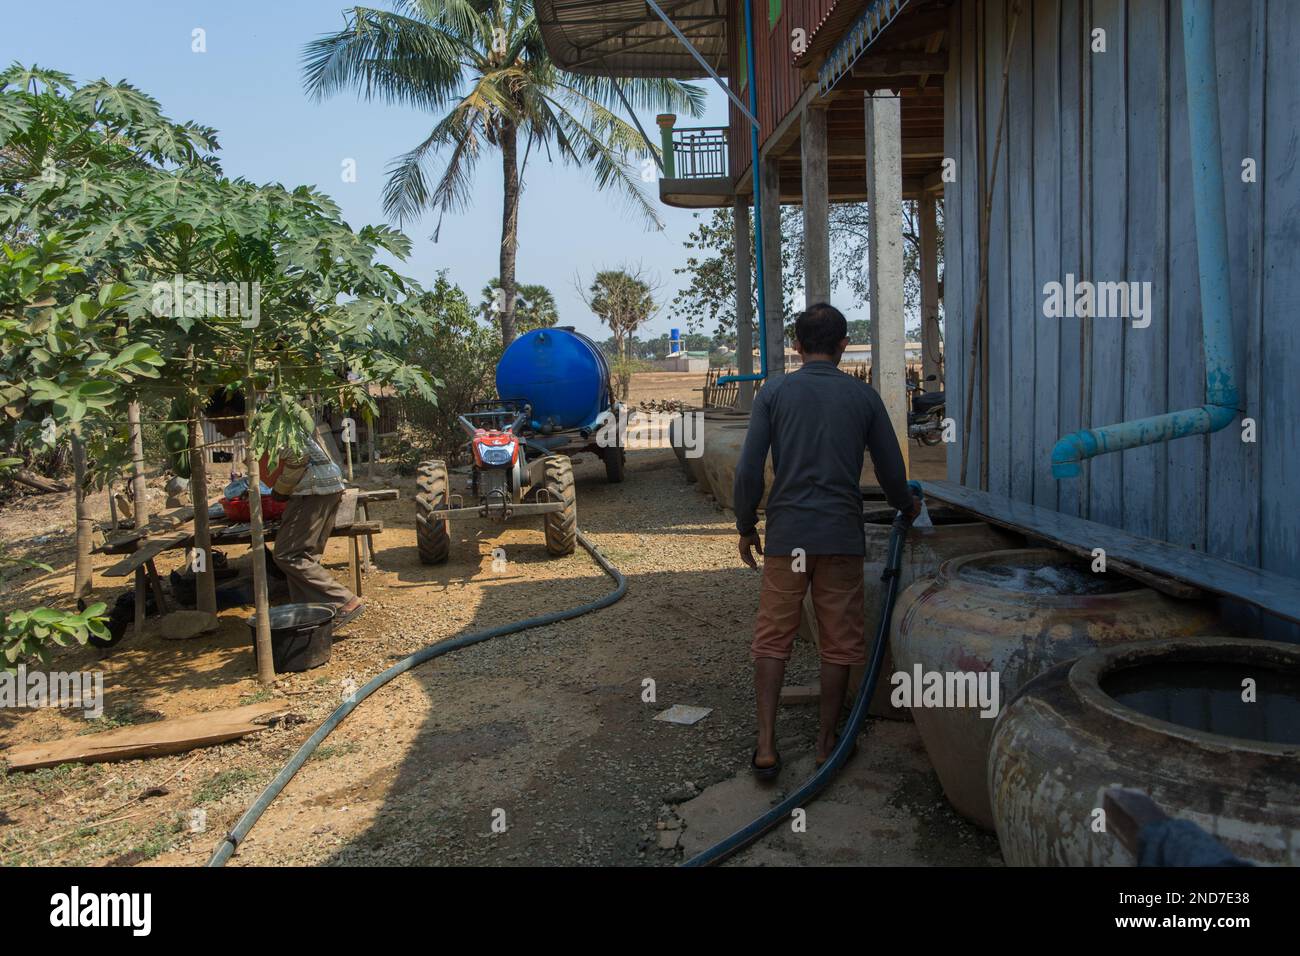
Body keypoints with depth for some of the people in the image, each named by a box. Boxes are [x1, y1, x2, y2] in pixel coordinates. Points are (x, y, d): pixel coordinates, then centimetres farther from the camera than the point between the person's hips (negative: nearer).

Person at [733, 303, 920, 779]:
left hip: (786, 534, 0)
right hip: (842, 535, 1)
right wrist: (908, 507, 29)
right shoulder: (863, 396, 4)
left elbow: (749, 469, -3)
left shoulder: (774, 392, 1)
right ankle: (826, 741, 21)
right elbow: (891, 469, 9)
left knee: (772, 639, 8)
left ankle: (766, 746, 7)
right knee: (839, 642, 12)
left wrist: (746, 528, 9)